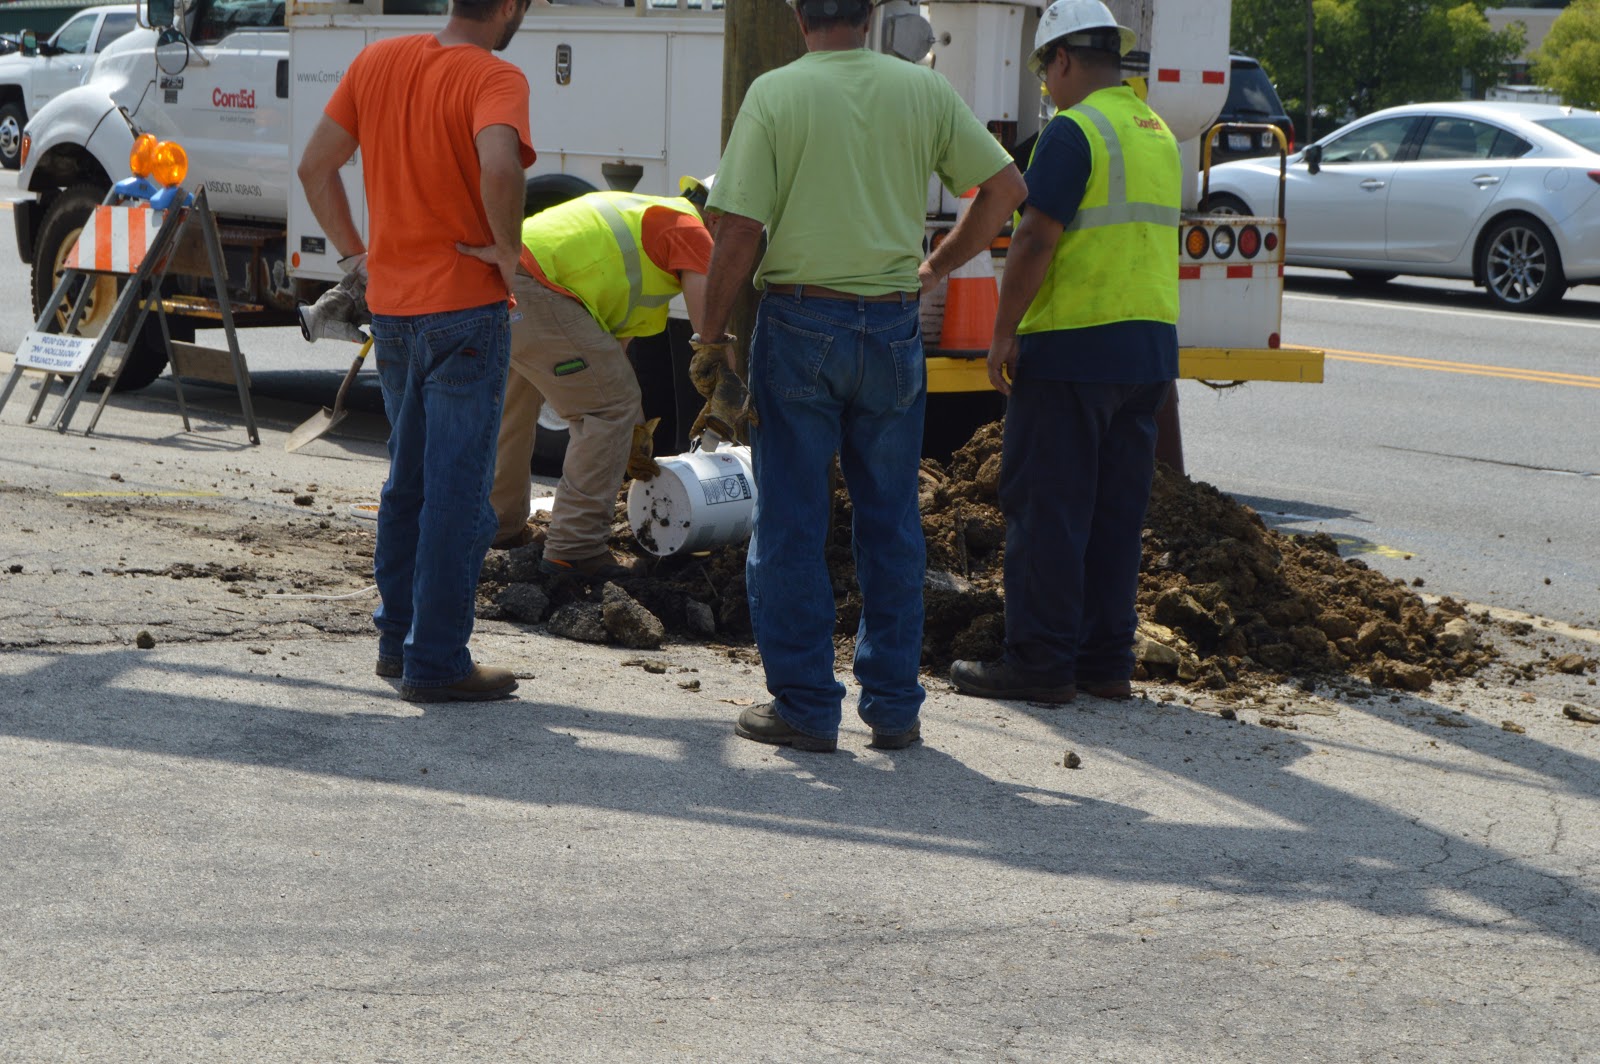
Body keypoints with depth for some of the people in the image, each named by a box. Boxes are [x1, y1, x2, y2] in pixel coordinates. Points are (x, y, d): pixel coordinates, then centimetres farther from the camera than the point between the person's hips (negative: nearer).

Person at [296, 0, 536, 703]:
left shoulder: (379, 61, 6)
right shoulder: (493, 79, -15)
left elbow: (315, 165, 10)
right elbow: (500, 166, -34)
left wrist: (353, 251, 14)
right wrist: (507, 252, -20)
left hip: (390, 305, 7)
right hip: (464, 308, -7)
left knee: (408, 480, 20)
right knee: (457, 493, 0)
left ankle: (397, 642, 27)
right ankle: (436, 664, 3)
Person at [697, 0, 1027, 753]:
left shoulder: (775, 93, -6)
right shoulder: (923, 90, 3)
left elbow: (739, 229, -10)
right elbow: (1005, 188, 7)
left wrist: (713, 331, 0)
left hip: (800, 320, -3)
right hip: (892, 325, 3)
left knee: (790, 522, 5)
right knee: (890, 521, 12)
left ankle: (804, 705, 6)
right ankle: (893, 705, 15)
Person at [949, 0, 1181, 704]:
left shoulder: (1074, 131, -12)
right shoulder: (1158, 133, 15)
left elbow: (1036, 242, -17)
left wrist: (1003, 334, -11)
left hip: (1073, 347, -8)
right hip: (1149, 348, 8)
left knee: (1046, 509, -2)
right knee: (1115, 511, 11)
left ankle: (1040, 661, -1)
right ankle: (1106, 661, 14)